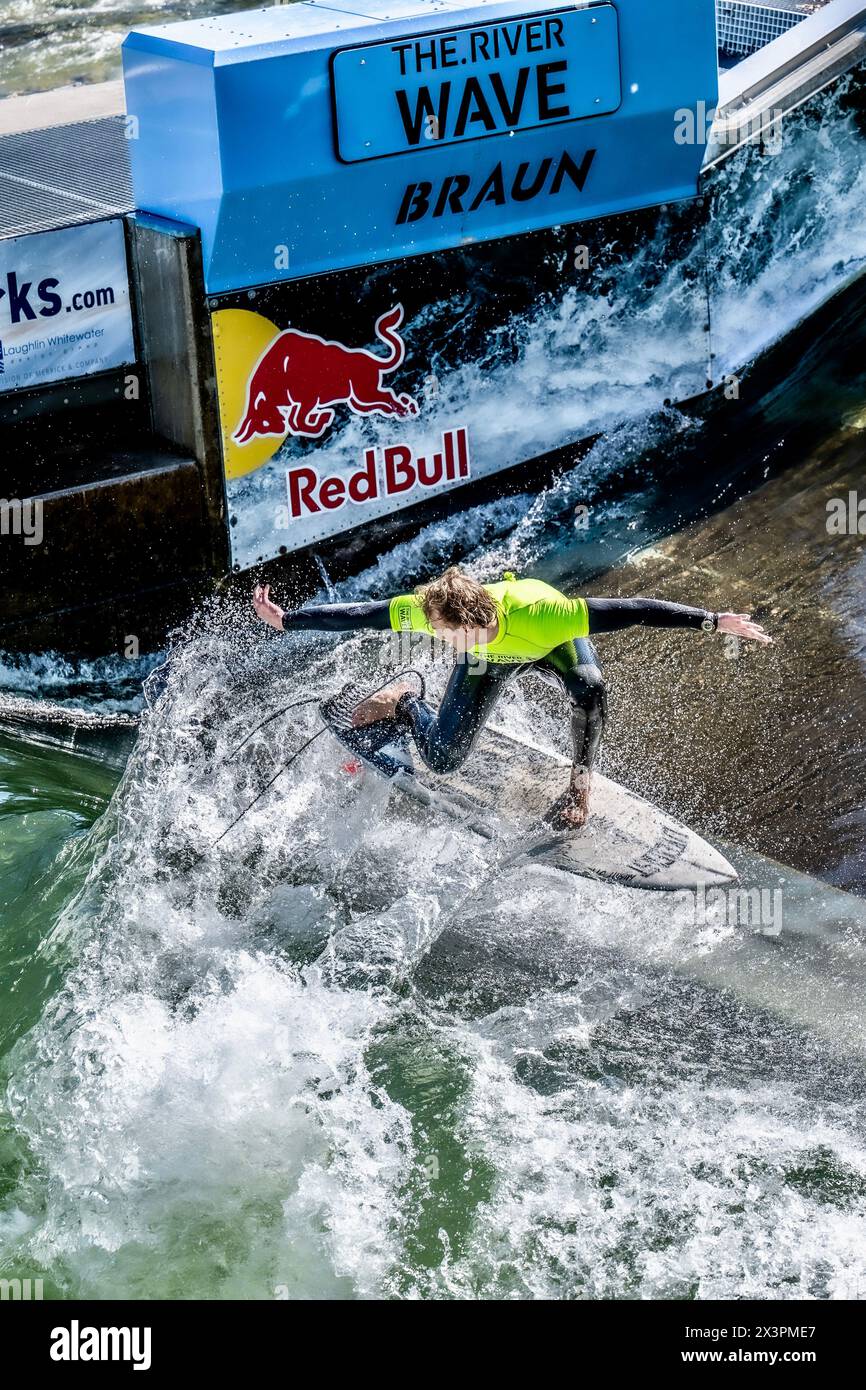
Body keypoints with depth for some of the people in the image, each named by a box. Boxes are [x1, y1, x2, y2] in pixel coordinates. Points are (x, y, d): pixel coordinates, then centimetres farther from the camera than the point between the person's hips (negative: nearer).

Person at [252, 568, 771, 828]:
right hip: (491, 661, 2)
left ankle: (581, 781, -7)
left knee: (591, 689, -36)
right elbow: (361, 614, -27)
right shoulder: (428, 610, -40)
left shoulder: (539, 614, -49)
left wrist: (714, 621, -51)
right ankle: (403, 703, 27)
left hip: (552, 642, -2)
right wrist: (285, 621, -22)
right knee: (444, 759, -7)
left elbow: (631, 611, -49)